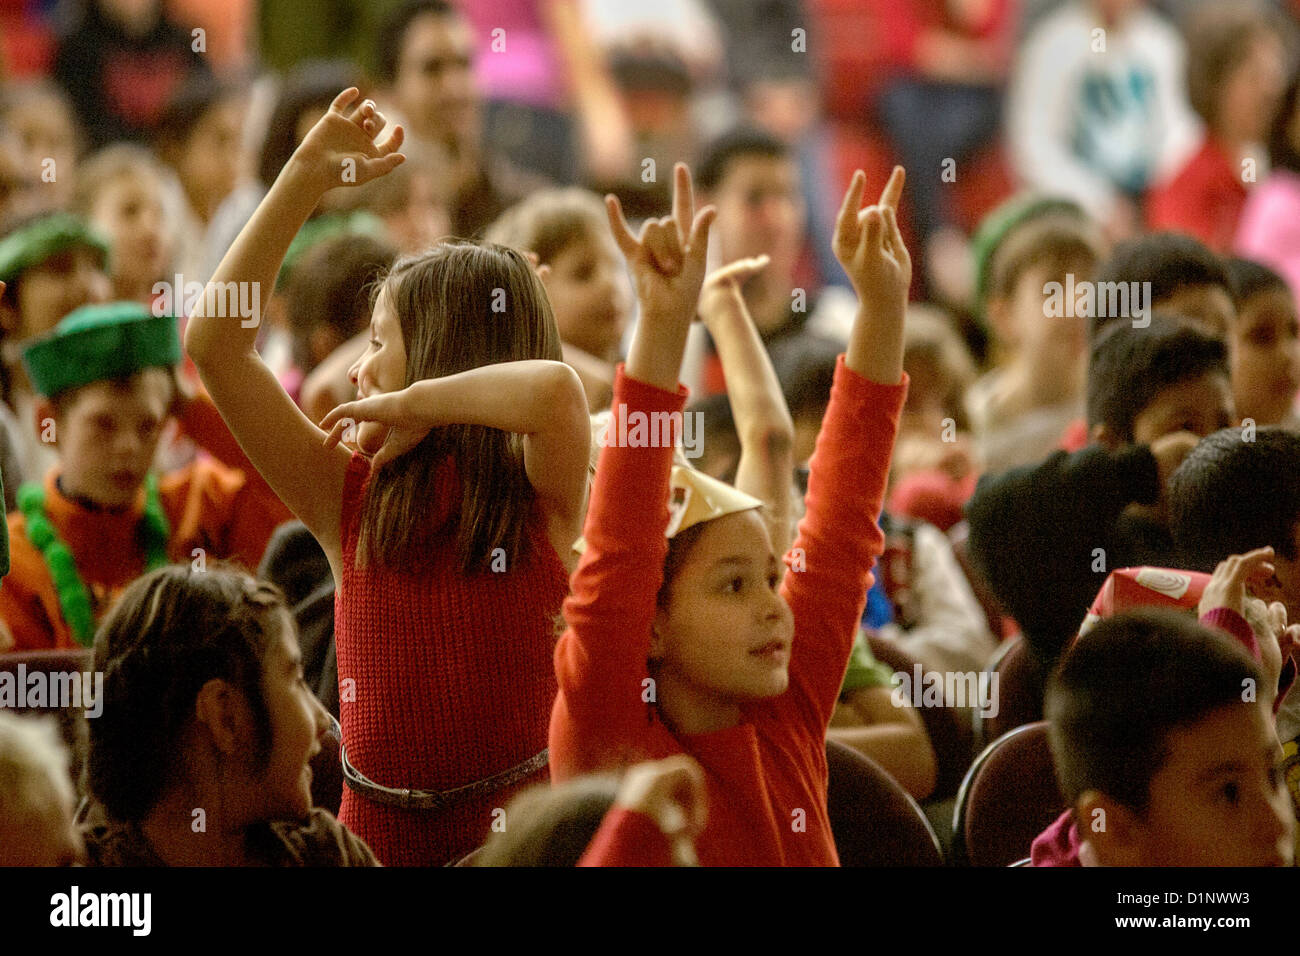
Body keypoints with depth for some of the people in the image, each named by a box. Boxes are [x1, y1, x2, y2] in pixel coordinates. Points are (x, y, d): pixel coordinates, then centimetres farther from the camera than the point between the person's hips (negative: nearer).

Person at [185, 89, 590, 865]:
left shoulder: (541, 504, -1)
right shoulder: (350, 499, 9)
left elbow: (556, 388, -25)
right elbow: (212, 341, 3)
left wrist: (405, 403, -10)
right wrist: (305, 179, 2)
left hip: (519, 825, -4)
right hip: (378, 826, 4)